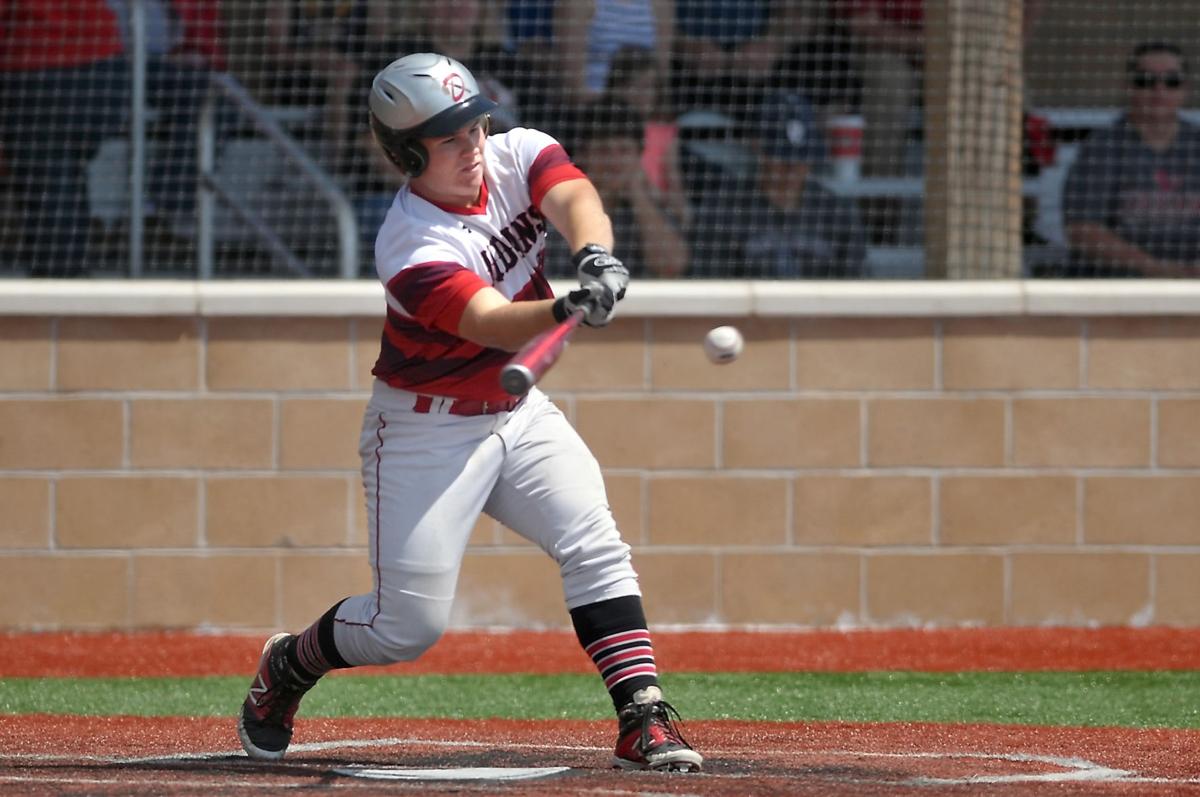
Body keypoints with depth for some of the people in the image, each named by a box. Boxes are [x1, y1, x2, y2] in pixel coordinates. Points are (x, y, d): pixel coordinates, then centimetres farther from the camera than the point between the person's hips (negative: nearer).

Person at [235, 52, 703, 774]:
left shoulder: (519, 155, -8)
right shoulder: (412, 247, -26)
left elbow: (574, 198, -28)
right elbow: (493, 325, -39)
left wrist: (595, 255, -51)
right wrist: (570, 309, -60)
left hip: (519, 411, 5)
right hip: (426, 433, -5)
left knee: (596, 548, -14)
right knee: (410, 624, -4)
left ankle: (644, 720, -15)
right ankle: (288, 668, 24)